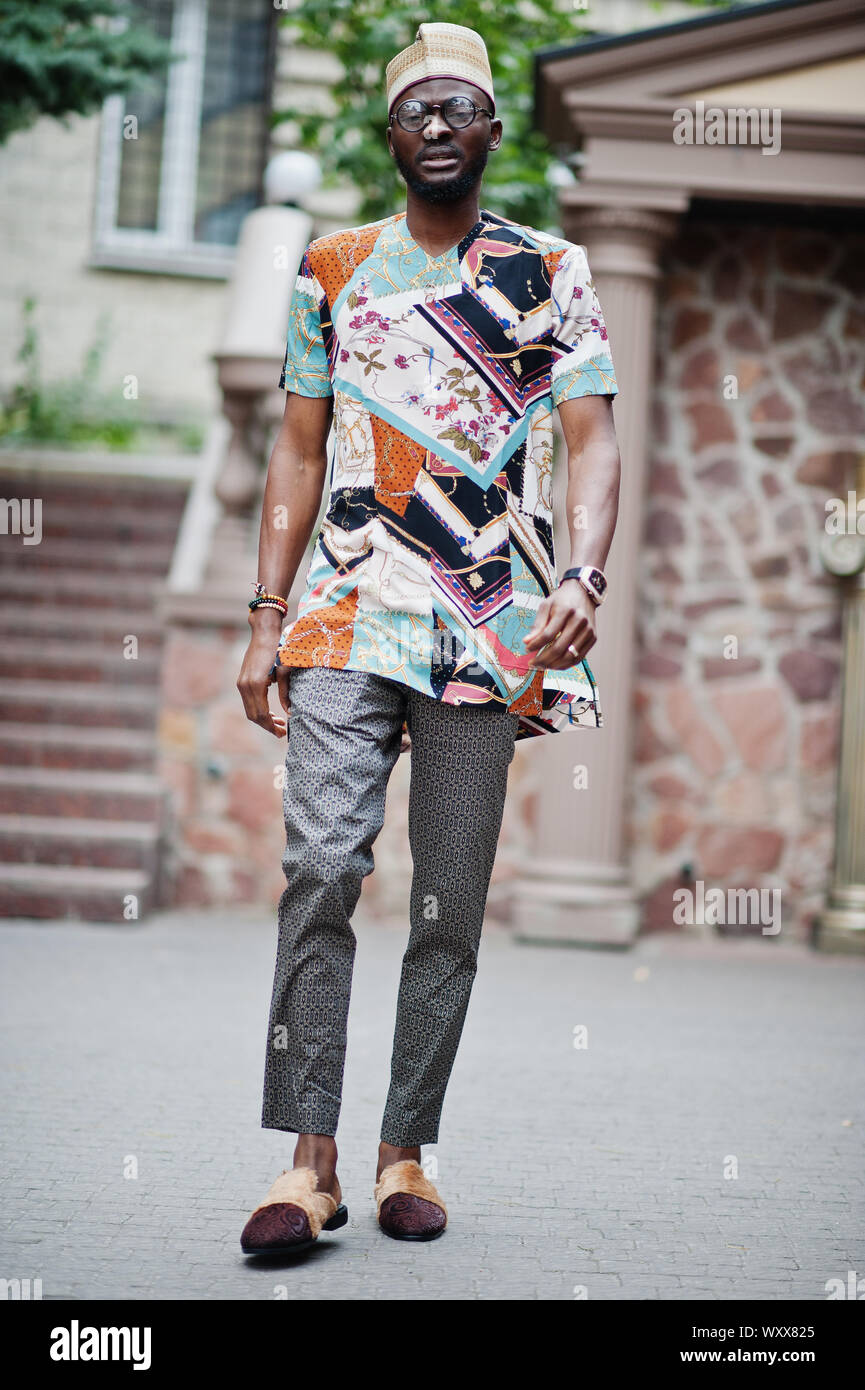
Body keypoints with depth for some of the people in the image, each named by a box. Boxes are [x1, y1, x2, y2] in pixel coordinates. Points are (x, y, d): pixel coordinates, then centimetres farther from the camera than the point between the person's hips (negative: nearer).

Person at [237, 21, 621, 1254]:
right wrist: (266, 617, 6)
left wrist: (585, 576, -17)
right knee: (321, 866, -15)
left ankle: (407, 1152, 11)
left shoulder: (553, 273, 9)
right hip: (351, 611, 0)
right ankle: (310, 1160, -13)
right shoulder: (333, 269, 13)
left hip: (493, 628, 0)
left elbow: (592, 439, 1)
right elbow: (300, 451, 14)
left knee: (452, 901, 2)